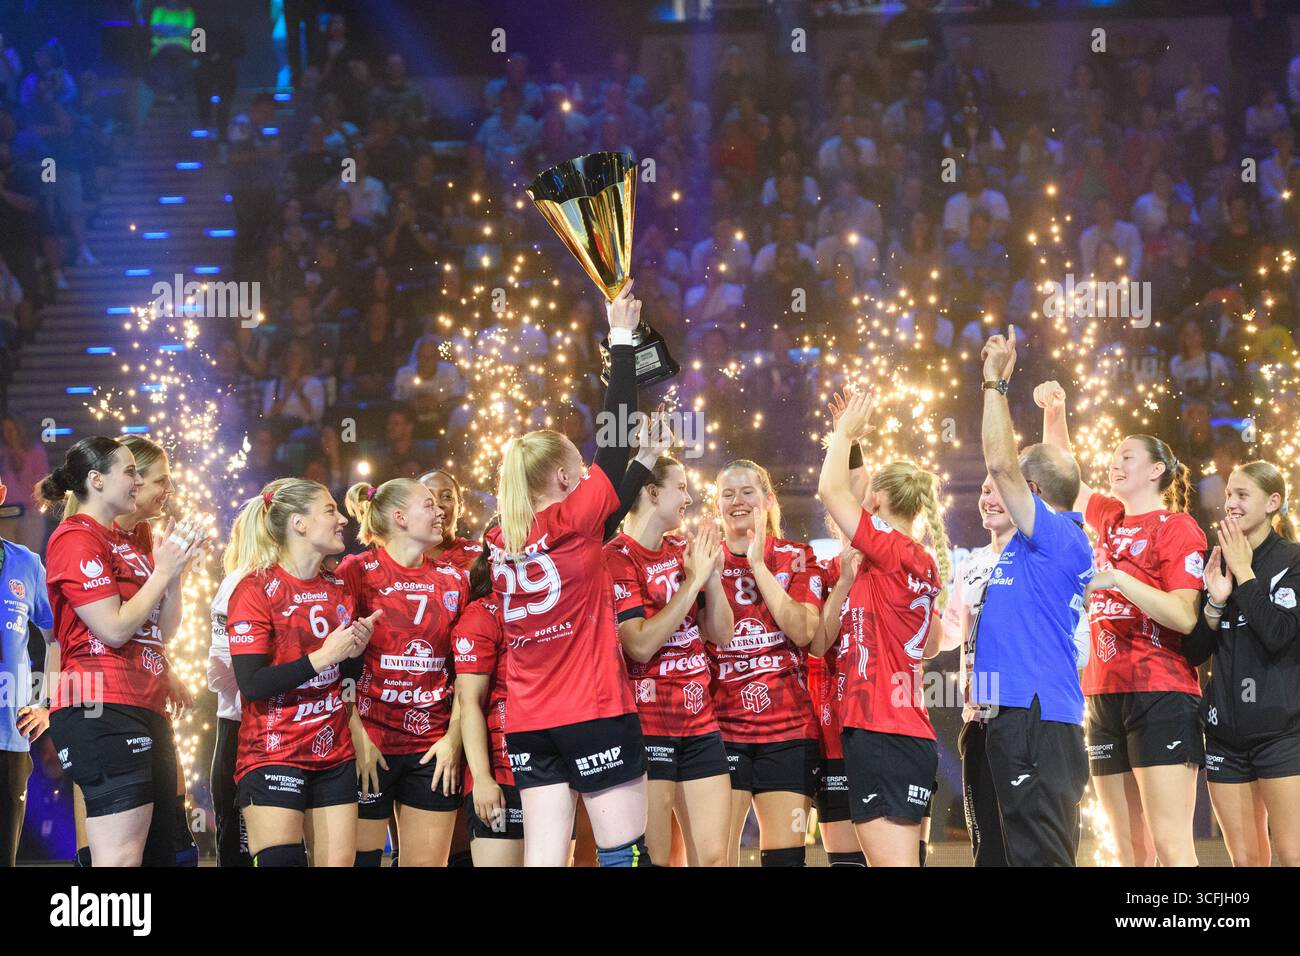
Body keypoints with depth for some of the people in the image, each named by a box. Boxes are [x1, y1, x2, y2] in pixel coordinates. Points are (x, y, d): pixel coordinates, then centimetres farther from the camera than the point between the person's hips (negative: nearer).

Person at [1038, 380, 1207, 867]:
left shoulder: (1178, 529, -4)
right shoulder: (1108, 518, 16)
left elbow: (1185, 617, -14)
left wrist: (1117, 579, -20)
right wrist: (1053, 412, 15)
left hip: (1160, 694, -7)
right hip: (1106, 694, 7)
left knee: (1171, 845, -14)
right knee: (1130, 849, 5)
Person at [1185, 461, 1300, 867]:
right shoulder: (1217, 566, 12)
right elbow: (1194, 652, 9)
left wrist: (1244, 574, -10)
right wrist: (1215, 603, -7)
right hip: (1226, 729, 5)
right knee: (1245, 859, 6)